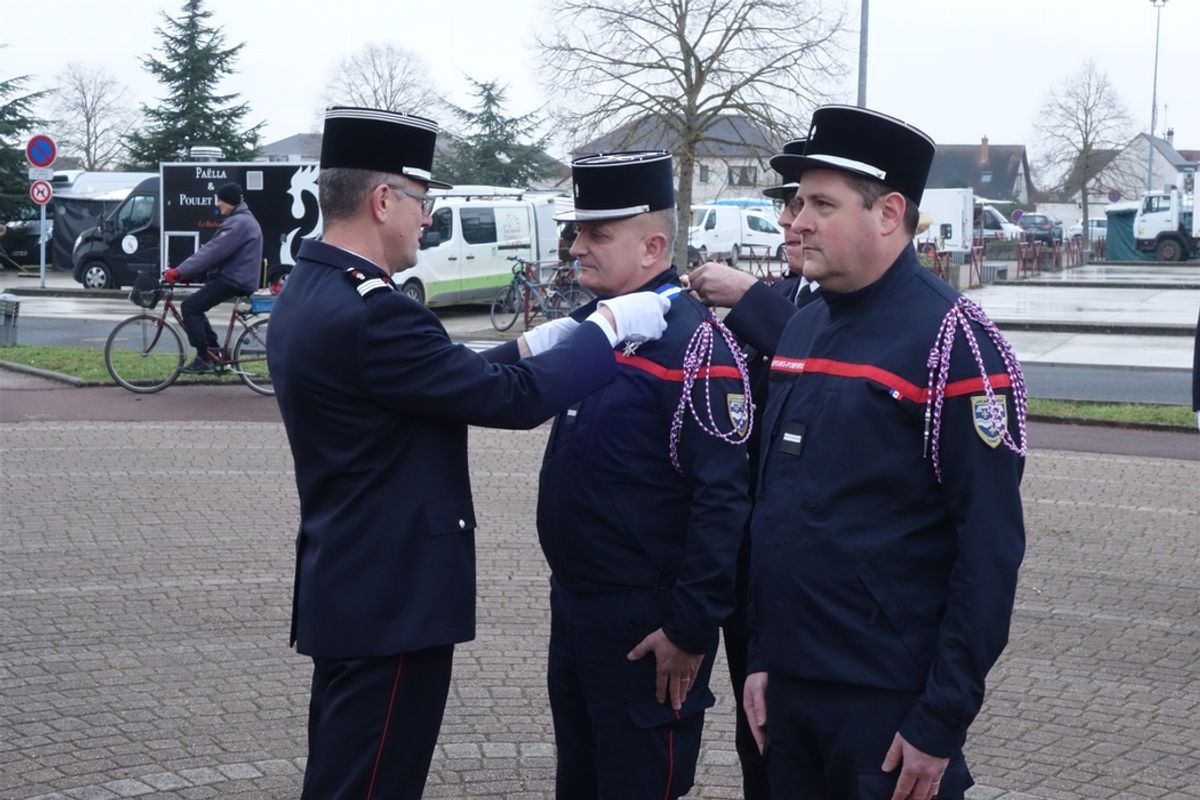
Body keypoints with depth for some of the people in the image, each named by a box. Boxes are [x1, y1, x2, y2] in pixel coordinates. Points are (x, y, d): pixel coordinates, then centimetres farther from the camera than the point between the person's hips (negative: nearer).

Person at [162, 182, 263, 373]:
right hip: (233, 276, 11)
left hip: (234, 280, -11)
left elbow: (212, 252, -23)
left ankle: (204, 359, -10)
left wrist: (180, 271, -22)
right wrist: (185, 271, 10)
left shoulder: (239, 223, -17)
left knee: (189, 306, -12)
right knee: (194, 306, 16)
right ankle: (214, 350, 16)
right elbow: (212, 250, 18)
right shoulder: (239, 220, 19)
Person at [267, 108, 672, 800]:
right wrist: (609, 325, -10)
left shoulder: (310, 292, 8)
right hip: (392, 602, -10)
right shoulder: (366, 312, -24)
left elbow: (448, 382, 15)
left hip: (352, 590, 10)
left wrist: (537, 344, 11)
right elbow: (516, 399, -22)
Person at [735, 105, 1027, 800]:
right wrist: (762, 654, 12)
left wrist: (942, 722, -16)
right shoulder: (800, 329, 9)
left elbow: (990, 552, -16)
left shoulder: (954, 342, -14)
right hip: (787, 687, 7)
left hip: (888, 706, -7)